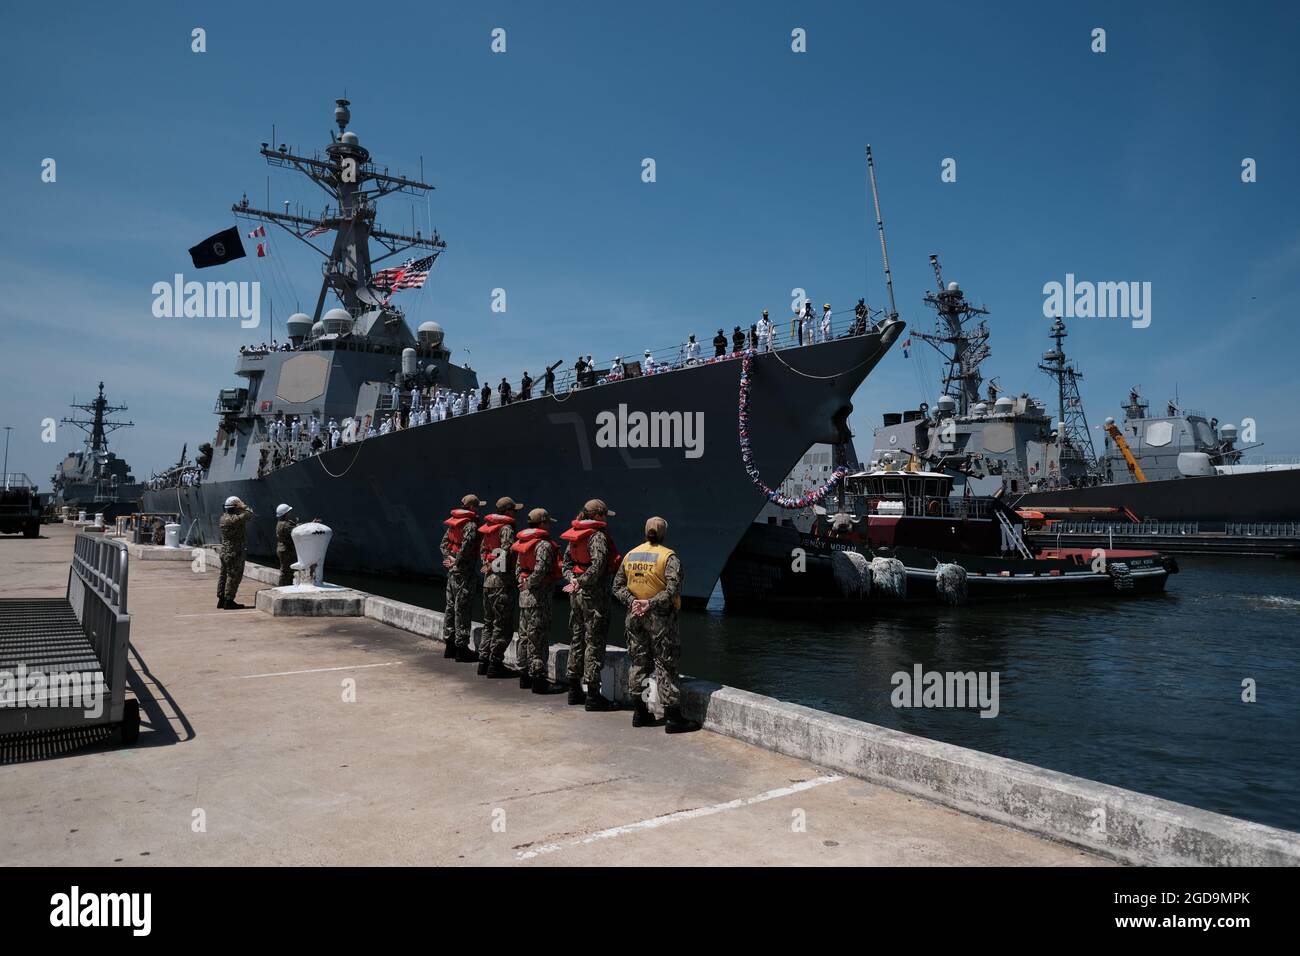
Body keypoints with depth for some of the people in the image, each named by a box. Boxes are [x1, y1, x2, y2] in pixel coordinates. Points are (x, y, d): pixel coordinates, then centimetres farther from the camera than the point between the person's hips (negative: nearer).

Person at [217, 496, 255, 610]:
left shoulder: (224, 517, 10)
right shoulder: (233, 519, -20)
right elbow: (249, 515, -19)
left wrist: (242, 508, 11)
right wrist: (243, 506, -8)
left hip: (224, 551, 10)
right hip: (234, 552, -9)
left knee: (224, 575, 14)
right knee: (234, 576, -4)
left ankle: (221, 599, 20)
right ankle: (229, 601, -2)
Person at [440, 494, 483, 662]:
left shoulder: (454, 523, 12)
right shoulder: (470, 524, -15)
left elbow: (443, 544, 11)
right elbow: (467, 545, -25)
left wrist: (449, 558, -1)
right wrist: (457, 562, -14)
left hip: (452, 572, 9)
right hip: (465, 572, -9)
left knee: (451, 606, 14)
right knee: (462, 609, -5)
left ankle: (449, 645, 23)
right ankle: (461, 647, 0)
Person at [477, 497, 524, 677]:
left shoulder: (488, 527, 12)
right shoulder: (506, 528, -14)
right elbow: (507, 552, -22)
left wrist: (487, 565, 7)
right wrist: (493, 566, -7)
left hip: (488, 580, 9)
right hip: (502, 581, -9)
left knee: (489, 622, 17)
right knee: (503, 625, -1)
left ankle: (484, 660, 21)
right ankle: (495, 664, 1)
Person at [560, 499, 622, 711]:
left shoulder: (575, 535, 10)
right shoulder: (598, 536, -15)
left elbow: (566, 562, 15)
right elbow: (597, 566, -25)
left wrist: (573, 579, 1)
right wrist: (580, 582, -13)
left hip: (577, 596, 8)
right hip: (594, 596, -8)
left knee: (578, 640, 16)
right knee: (594, 643, -3)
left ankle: (574, 689, 25)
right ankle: (592, 695, 0)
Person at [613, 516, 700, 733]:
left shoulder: (630, 555, 8)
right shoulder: (669, 557, -10)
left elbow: (617, 586, 7)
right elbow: (673, 589, -21)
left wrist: (632, 601, -5)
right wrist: (651, 603, -19)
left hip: (635, 616, 5)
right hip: (660, 618, -5)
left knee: (638, 662, 14)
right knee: (665, 665, 0)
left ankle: (639, 713, 20)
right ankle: (673, 718, 3)